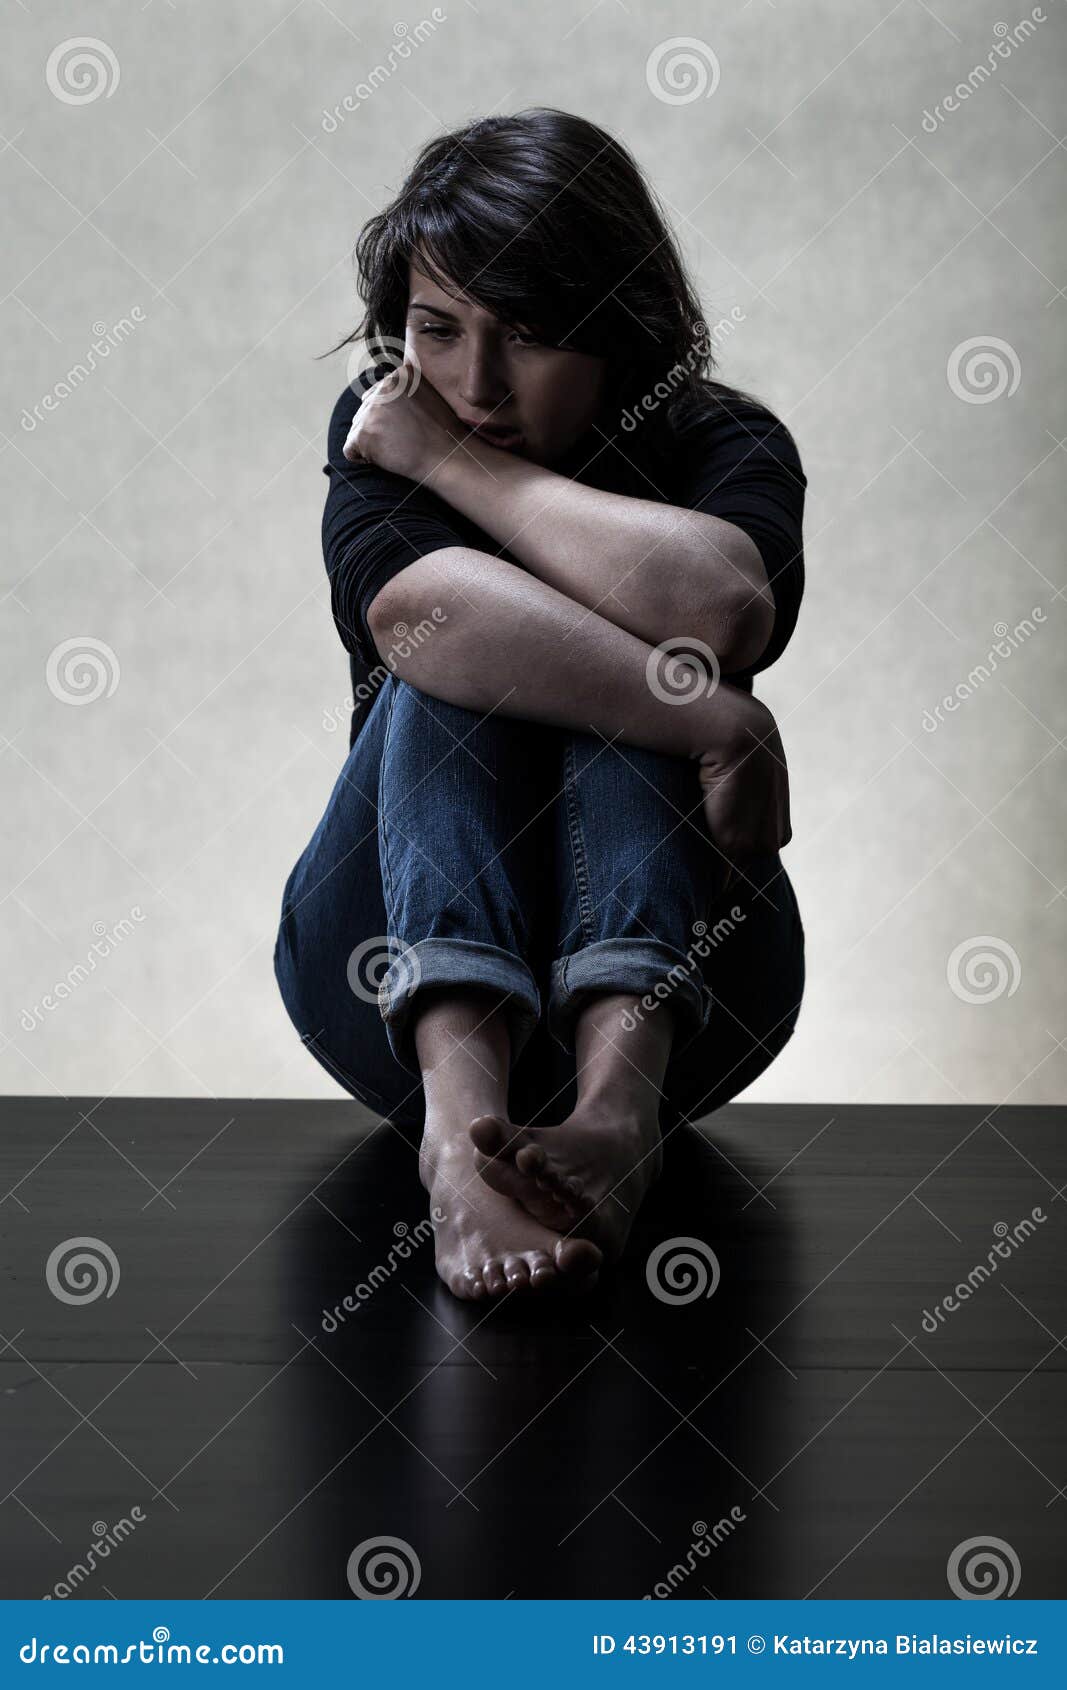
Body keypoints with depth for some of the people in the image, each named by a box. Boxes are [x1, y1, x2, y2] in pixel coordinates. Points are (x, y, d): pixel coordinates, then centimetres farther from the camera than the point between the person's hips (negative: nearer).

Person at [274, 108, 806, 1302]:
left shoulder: (727, 444, -4)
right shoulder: (380, 428, -2)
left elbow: (720, 606, -31)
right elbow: (416, 606, -28)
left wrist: (453, 461, -20)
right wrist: (714, 726, -30)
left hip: (663, 981, 0)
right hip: (403, 974, 1)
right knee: (455, 660, -25)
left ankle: (619, 1099, -49)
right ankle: (458, 1105, -49)